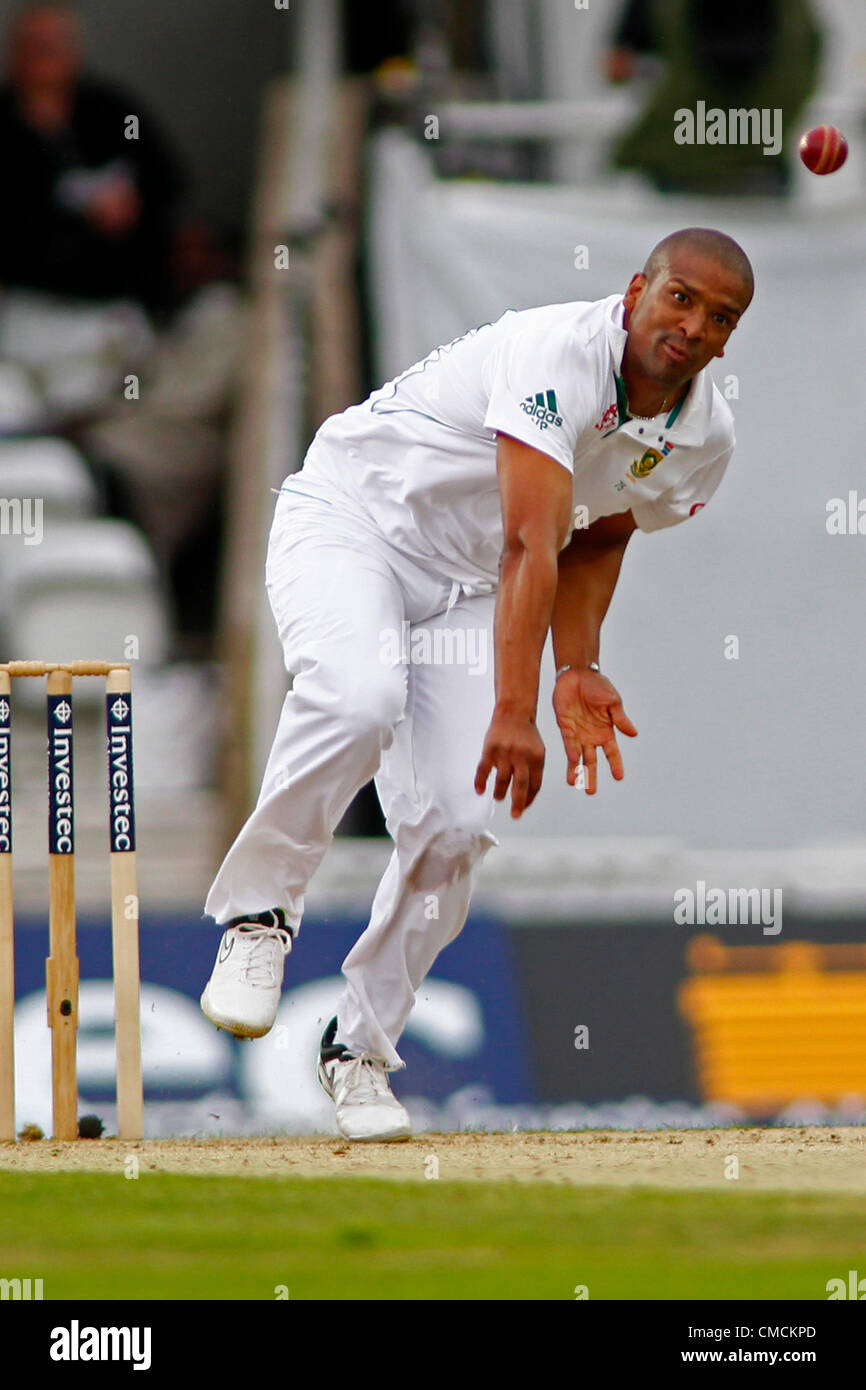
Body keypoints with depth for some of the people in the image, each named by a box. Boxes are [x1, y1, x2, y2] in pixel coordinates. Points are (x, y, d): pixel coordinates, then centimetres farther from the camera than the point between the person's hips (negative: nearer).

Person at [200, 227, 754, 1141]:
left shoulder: (702, 441, -5)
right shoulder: (559, 354, -30)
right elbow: (530, 545, -39)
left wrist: (579, 671, -5)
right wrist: (513, 712, -47)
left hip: (464, 589, 6)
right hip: (350, 516, -6)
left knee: (453, 828, -10)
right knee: (360, 697, -37)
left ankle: (361, 1049, 8)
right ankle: (256, 913, -18)